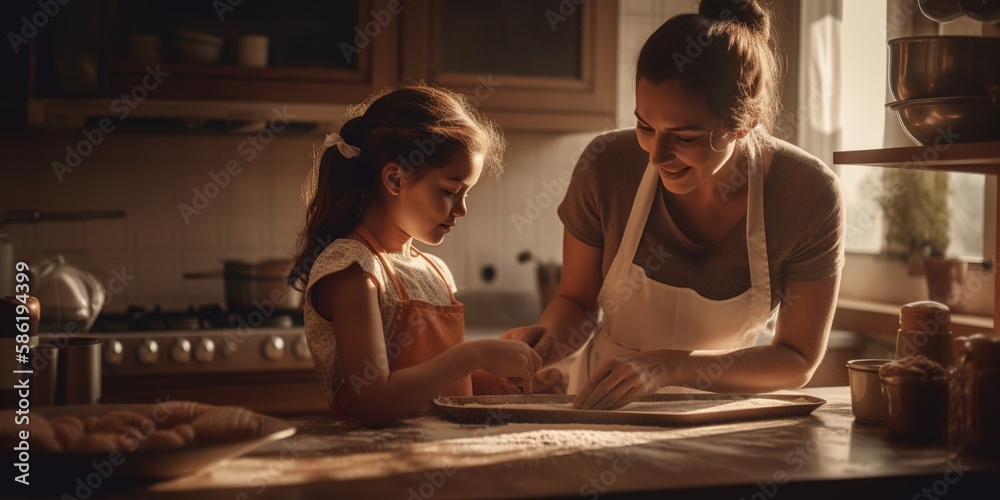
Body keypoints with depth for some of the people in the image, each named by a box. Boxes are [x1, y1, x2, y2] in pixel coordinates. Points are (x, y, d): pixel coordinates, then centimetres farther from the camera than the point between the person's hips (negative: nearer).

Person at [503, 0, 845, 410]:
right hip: (606, 408, 1)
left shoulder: (809, 196, -19)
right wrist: (548, 341, -23)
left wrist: (673, 367, -26)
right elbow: (577, 301, 0)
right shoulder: (607, 167, -17)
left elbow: (798, 361, -11)